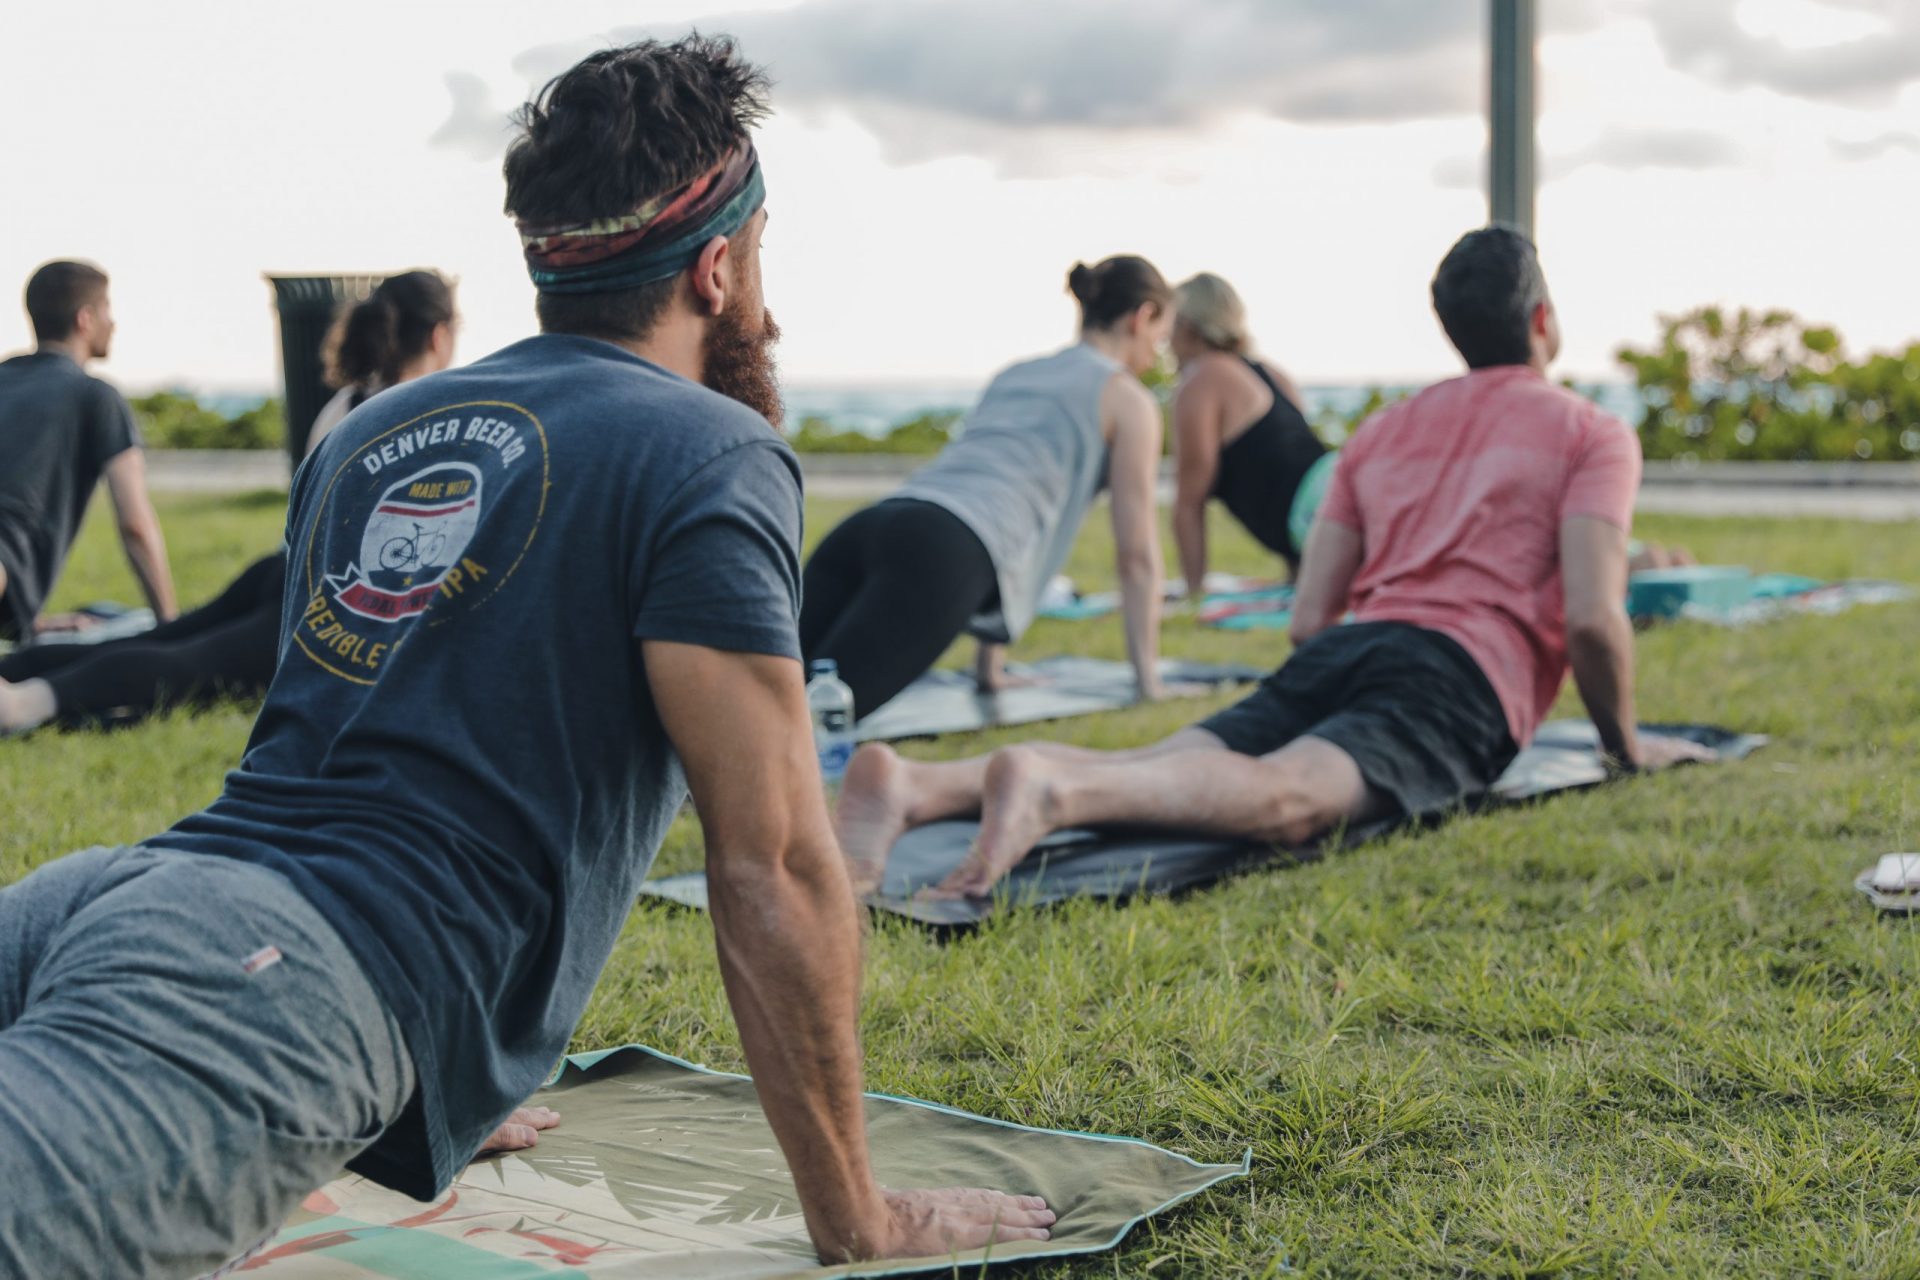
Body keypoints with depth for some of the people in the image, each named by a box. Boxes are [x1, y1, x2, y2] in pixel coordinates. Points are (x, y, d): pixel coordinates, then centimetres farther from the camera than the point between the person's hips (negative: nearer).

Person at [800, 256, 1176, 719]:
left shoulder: (1014, 375, 36)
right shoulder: (1128, 398, 15)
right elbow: (1136, 555, 13)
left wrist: (990, 667, 44)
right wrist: (1148, 680, 20)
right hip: (944, 555, -8)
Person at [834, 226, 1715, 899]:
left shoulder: (1384, 427, 31)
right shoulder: (1594, 433, 14)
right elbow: (1593, 617, -1)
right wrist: (1625, 743, 16)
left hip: (1340, 655, 6)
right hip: (1462, 675, -5)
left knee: (1148, 773, -15)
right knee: (1289, 796, -30)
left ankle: (916, 788, -40)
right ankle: (1050, 788, -57)